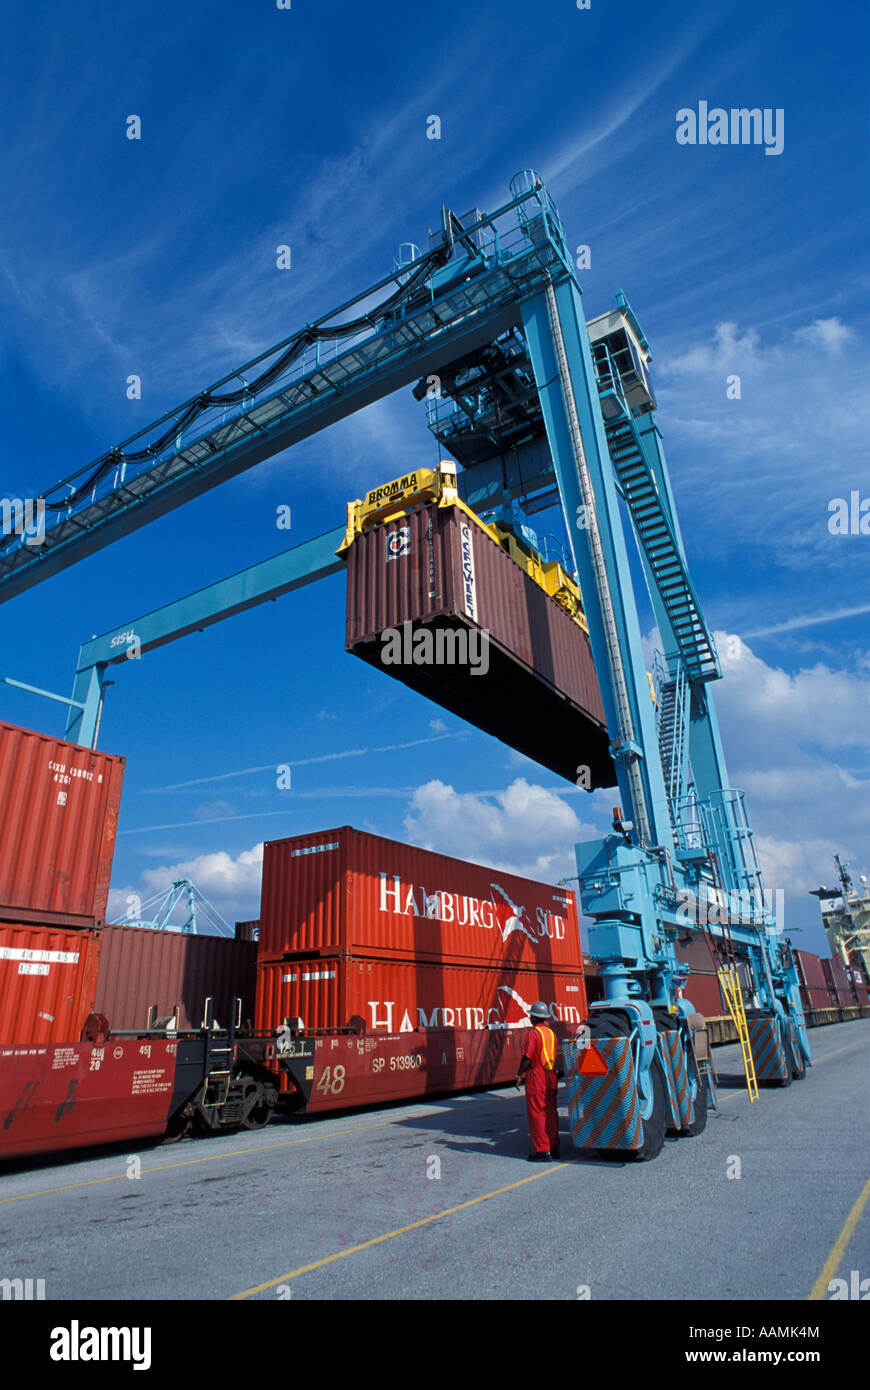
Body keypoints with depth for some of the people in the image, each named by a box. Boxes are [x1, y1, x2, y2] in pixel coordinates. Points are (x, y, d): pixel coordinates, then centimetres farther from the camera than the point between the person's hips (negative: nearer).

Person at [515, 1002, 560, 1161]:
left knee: (536, 1113, 0)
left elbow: (527, 1058, -19)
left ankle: (543, 1151, 2)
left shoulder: (533, 1033, -15)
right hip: (551, 1076, 8)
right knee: (550, 1112, 15)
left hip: (536, 1077, -8)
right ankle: (553, 1147, 21)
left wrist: (519, 1076, -9)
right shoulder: (551, 1033, 9)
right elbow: (555, 1056, 15)